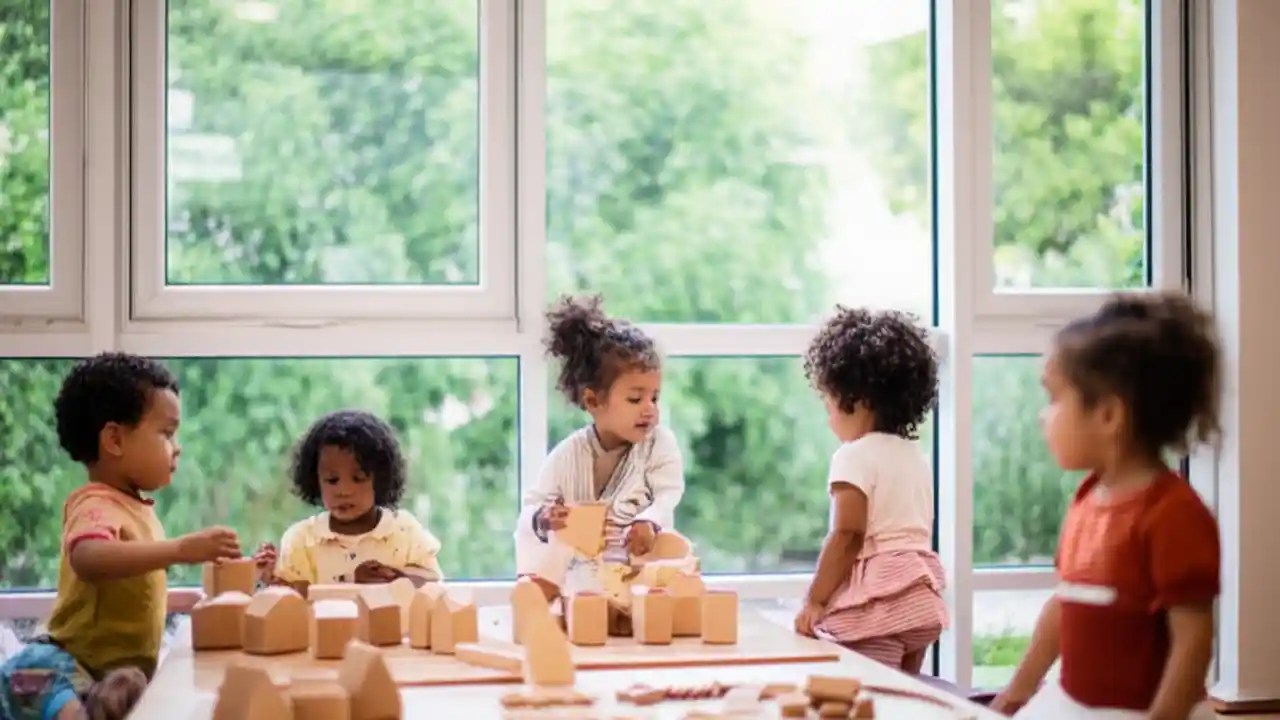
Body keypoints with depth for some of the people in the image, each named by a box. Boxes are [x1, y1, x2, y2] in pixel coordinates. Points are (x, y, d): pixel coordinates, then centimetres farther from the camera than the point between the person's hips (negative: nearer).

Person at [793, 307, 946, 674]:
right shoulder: (916, 457, 15)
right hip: (920, 598, 9)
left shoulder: (854, 456, -10)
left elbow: (848, 535, -17)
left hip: (873, 602, -9)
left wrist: (815, 600, -13)